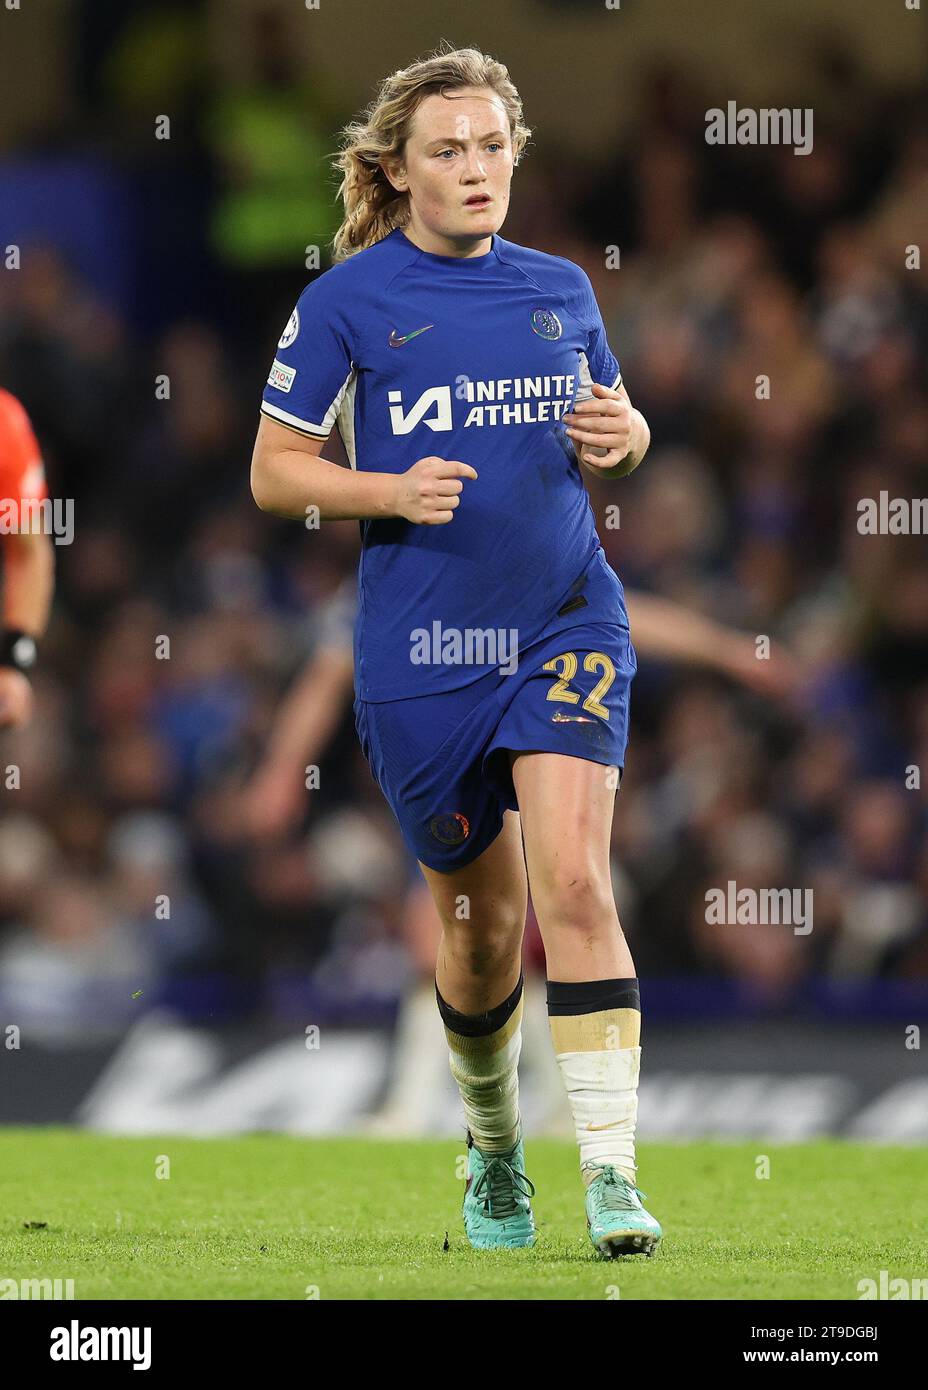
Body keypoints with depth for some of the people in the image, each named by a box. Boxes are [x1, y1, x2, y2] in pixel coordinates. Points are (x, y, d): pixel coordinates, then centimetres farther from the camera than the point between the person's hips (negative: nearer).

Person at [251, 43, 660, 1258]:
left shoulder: (560, 289, 8)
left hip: (567, 627, 1)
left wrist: (621, 433, -3)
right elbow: (274, 473, -1)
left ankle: (611, 1174, -19)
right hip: (422, 654, -1)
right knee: (482, 927, 9)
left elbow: (622, 433, 22)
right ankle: (495, 1151, 36)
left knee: (573, 882, -18)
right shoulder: (347, 301, -3)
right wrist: (391, 489, -18)